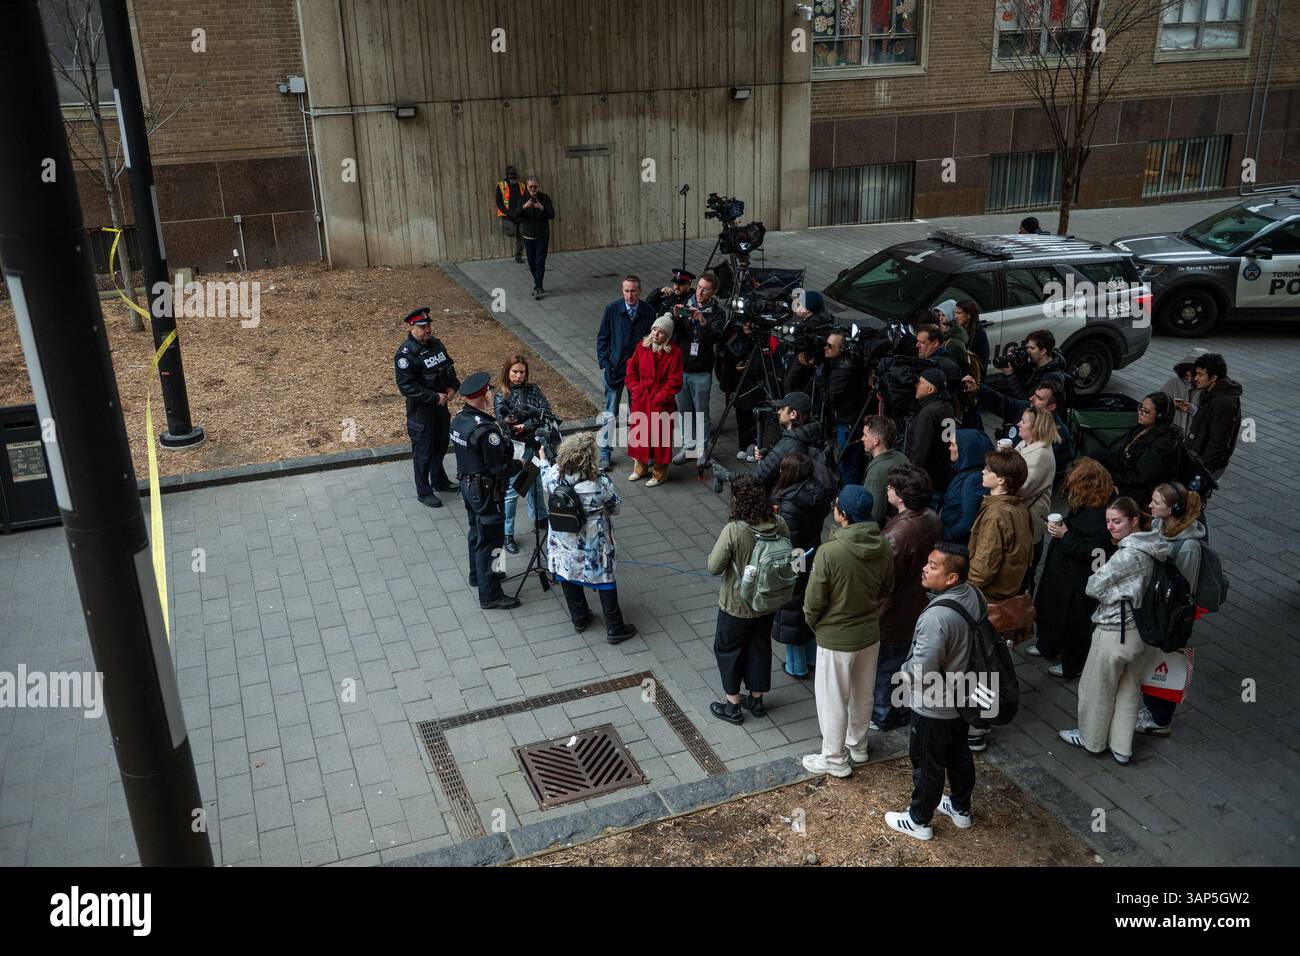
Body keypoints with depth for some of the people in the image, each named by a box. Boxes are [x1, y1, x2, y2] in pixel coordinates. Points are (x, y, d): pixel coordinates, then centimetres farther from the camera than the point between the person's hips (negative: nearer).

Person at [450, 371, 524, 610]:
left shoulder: (459, 420, -1)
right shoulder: (485, 430, -30)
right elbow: (500, 467, -25)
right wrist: (521, 464, -7)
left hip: (468, 484, 9)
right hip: (487, 491, -9)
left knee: (477, 531, 26)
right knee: (490, 540, 2)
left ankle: (477, 574, 45)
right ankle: (489, 594, 11)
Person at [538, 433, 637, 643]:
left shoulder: (555, 474, -19)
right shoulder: (601, 483, -28)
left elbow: (545, 484, 7)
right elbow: (614, 509, -11)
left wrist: (543, 460, 24)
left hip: (563, 544, 4)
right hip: (593, 546, -3)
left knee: (568, 575, 23)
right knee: (605, 580, 12)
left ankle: (579, 619, 40)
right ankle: (614, 629, 20)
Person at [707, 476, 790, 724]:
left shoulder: (733, 530, -29)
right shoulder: (778, 524, -13)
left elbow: (714, 567, -20)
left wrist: (717, 551, -2)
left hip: (737, 606, -5)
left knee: (728, 649, 16)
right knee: (760, 647, 23)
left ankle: (732, 706, 27)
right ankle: (756, 700, 38)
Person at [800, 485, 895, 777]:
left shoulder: (829, 552, -29)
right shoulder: (883, 547, -11)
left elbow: (814, 601, -19)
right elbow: (886, 589, 5)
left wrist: (812, 621, 1)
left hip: (836, 638, -6)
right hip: (870, 633, 6)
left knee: (833, 699, 13)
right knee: (863, 694, 24)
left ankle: (835, 760, 27)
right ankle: (858, 746, 44)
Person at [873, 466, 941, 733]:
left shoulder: (898, 534, -35)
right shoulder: (932, 519, -8)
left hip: (893, 615, -8)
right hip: (916, 608, 8)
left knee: (885, 666, 13)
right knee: (907, 660, 24)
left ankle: (882, 716, 32)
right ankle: (903, 709, 42)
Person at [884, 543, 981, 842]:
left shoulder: (937, 617, -36)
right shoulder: (975, 595, -10)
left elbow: (922, 673, -31)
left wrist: (904, 669, -10)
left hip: (934, 707, -8)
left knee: (928, 763, 13)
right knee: (959, 754, 27)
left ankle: (919, 821, 34)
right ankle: (961, 808, 47)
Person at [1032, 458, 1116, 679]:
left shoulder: (1099, 516, -30)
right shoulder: (1083, 506, 0)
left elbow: (1091, 550, -30)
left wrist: (1065, 535, -25)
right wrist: (1060, 527, 0)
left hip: (1078, 580, -10)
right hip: (1062, 570, 10)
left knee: (1074, 621, 8)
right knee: (1050, 606, 26)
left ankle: (1073, 665, 28)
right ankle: (1047, 646, 48)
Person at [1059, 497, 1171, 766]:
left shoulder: (1128, 555, -25)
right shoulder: (1152, 550, 1)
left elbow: (1093, 587, -19)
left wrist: (1093, 579, 0)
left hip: (1115, 631, -8)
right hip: (1141, 630, 8)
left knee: (1096, 689, 13)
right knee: (1129, 690, 19)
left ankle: (1091, 740, 32)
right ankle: (1121, 748, 30)